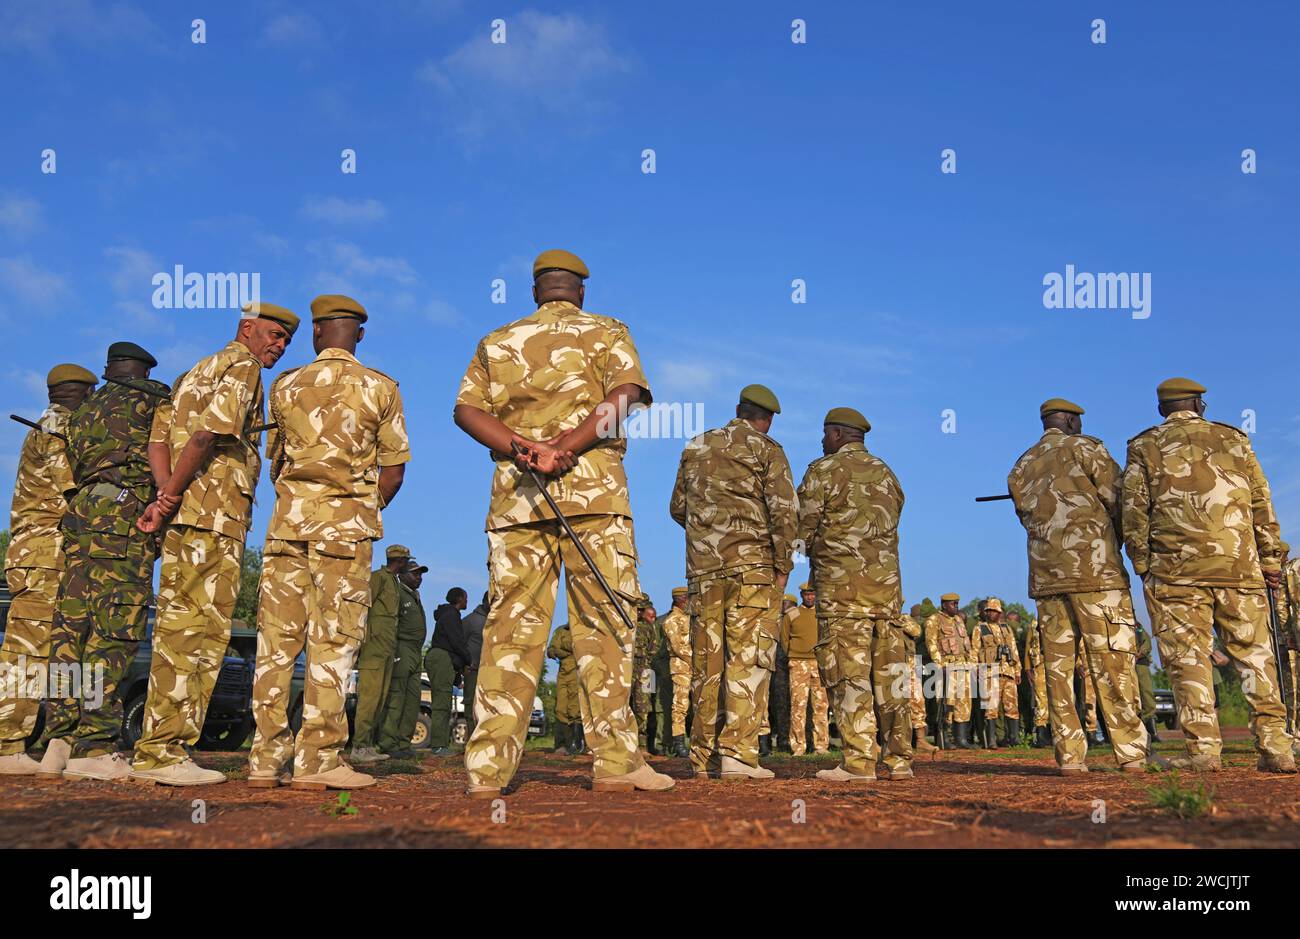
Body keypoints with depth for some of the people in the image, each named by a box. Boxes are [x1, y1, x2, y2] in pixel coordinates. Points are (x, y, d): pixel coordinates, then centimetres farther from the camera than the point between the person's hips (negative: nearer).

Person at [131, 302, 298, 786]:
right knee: (197, 630, -9)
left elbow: (158, 437, 14)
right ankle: (163, 752, -9)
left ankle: (159, 749, 12)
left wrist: (167, 494, 0)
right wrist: (171, 499, -11)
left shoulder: (194, 373, 27)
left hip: (186, 513, 9)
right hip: (215, 511, -9)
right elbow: (210, 431, -16)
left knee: (180, 629, 10)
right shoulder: (242, 366, -1)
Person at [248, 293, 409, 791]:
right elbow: (394, 470, 2)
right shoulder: (381, 388, 3)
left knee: (276, 639, 4)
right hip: (347, 523, -3)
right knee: (333, 642, -2)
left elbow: (274, 463, 16)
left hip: (289, 519, 3)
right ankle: (317, 759, -4)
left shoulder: (285, 386, 10)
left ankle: (266, 759, 5)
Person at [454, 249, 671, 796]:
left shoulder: (498, 341, 20)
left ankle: (489, 767, -1)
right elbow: (626, 395, -8)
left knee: (511, 624, 2)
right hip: (593, 488, -3)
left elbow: (466, 409, 6)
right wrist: (567, 447, -14)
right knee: (604, 621, -2)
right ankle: (613, 762, -4)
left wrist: (520, 448, -6)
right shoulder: (606, 333, 11)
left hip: (516, 493, 3)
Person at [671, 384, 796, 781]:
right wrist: (784, 563, -3)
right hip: (752, 564, -4)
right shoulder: (767, 450, 2)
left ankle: (704, 757, 6)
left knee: (708, 661, 7)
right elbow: (782, 509, -9)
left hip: (703, 567, 4)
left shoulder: (696, 447, 16)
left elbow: (678, 508, 19)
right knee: (749, 657, -5)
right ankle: (736, 752, -13)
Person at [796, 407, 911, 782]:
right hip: (887, 582, 6)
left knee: (848, 671, -6)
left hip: (842, 582, -6)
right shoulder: (887, 474, 19)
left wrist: (815, 551, 17)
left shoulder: (824, 471, -1)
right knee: (889, 670, 7)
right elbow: (887, 530, 17)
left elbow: (802, 531, -3)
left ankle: (859, 761, -10)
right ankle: (898, 758, 9)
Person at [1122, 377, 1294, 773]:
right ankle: (1274, 745, 3)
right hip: (1239, 564, 2)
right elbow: (1262, 505, 11)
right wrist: (1271, 560, 15)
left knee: (1188, 657, -1)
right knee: (1254, 653, 7)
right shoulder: (1233, 440, 13)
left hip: (1176, 568, -2)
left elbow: (1133, 511, 0)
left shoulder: (1144, 447, 6)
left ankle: (1204, 748, -6)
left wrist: (1143, 567, 5)